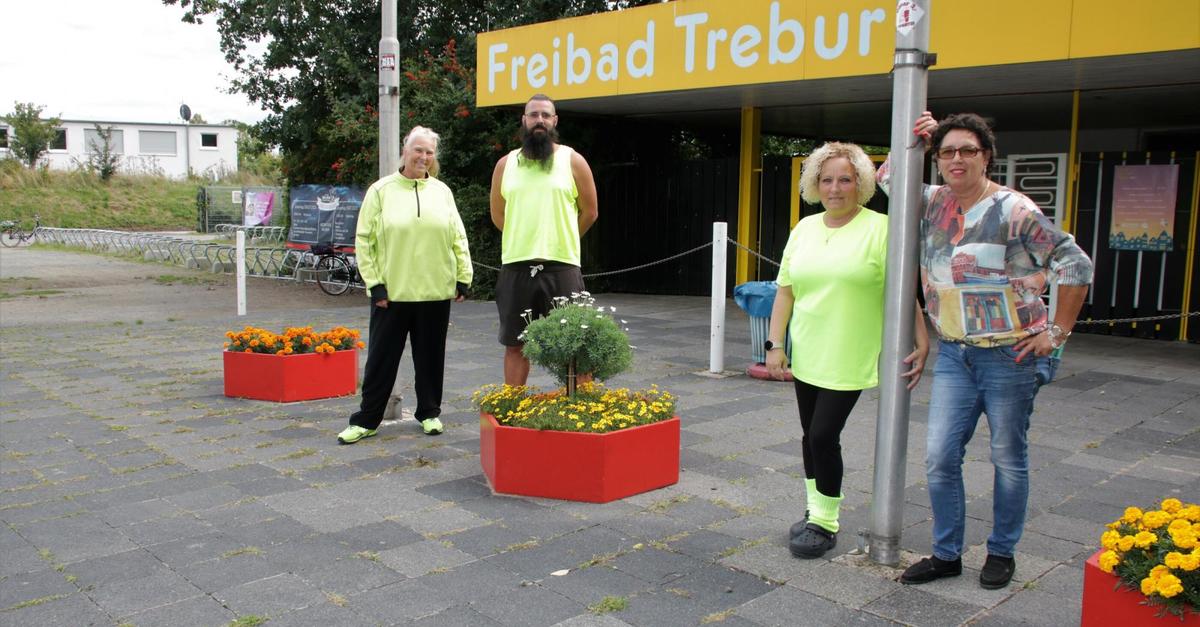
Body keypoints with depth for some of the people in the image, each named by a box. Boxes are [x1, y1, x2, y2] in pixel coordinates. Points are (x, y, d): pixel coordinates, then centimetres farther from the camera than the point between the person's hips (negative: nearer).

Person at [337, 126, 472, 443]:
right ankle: (366, 419, 14)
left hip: (435, 292, 2)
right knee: (382, 357, 4)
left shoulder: (442, 191, 9)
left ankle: (429, 413, 25)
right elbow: (364, 240, -1)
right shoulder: (381, 190, 1)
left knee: (430, 356, 11)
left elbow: (458, 238, 10)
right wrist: (374, 283, -7)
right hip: (392, 292, -2)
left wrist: (463, 278, 5)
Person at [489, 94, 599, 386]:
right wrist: (525, 240, 13)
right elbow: (498, 214, 17)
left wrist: (560, 241, 10)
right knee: (515, 344, 10)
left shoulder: (572, 161, 3)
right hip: (515, 266, 2)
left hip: (562, 265, -2)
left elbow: (589, 212, 7)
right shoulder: (506, 164, 9)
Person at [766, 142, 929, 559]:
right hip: (806, 355, 5)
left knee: (824, 435, -7)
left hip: (849, 359, -5)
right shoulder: (804, 229, 8)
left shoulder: (880, 229, -8)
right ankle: (816, 511, 29)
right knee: (811, 435, 13)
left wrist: (922, 344, -16)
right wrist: (775, 345, 4)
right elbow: (785, 291, 9)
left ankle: (826, 523, 11)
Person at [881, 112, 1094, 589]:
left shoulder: (1013, 210, -12)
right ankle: (946, 554, 17)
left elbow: (1077, 267, -9)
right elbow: (887, 177, 22)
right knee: (939, 456, 2)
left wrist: (1057, 331, -8)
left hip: (1009, 354, -5)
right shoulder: (934, 202, 5)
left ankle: (1002, 552, 26)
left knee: (1008, 459, 9)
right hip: (953, 353, 5)